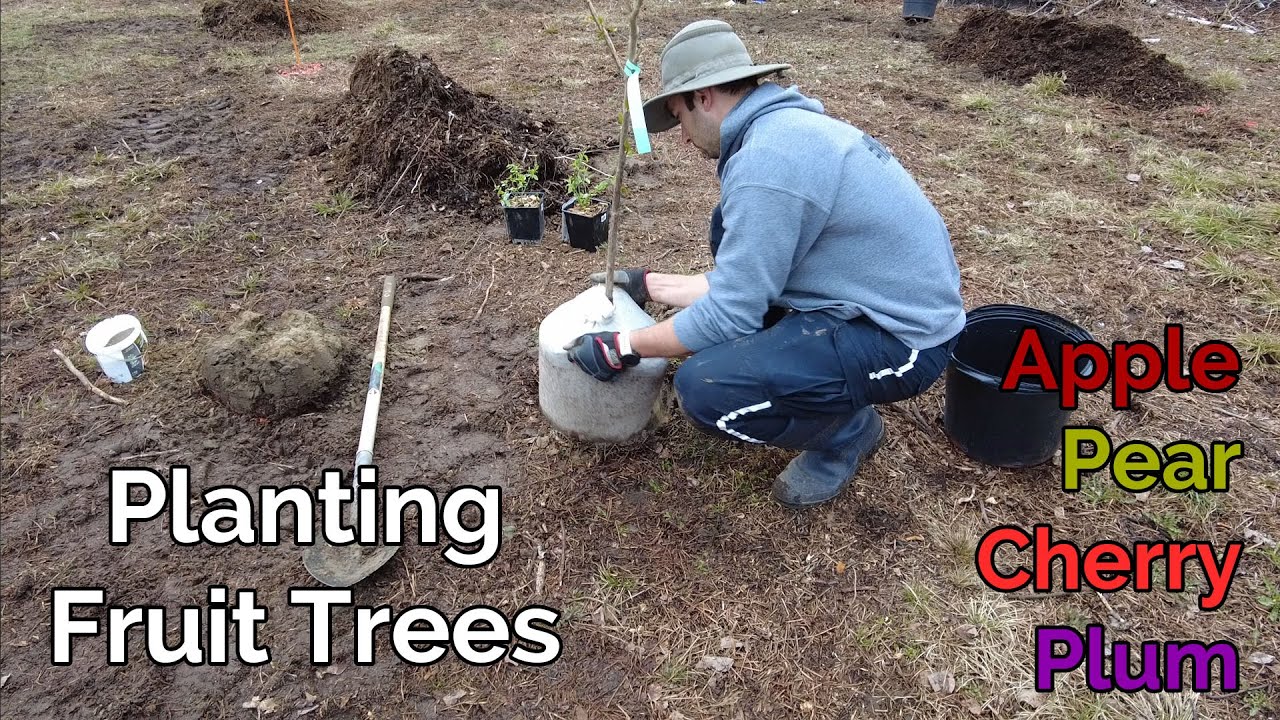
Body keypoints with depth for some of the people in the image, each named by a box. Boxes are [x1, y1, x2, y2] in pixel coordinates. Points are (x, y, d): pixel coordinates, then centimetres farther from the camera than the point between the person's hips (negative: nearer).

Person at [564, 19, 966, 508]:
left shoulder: (765, 159, -24)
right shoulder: (787, 125, 8)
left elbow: (728, 314, -20)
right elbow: (740, 282, 13)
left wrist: (621, 348, -8)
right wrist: (647, 285, 19)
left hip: (901, 339, -10)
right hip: (896, 304, 10)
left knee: (704, 387, -24)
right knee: (731, 229, 13)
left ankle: (845, 430, 4)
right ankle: (803, 362, 18)